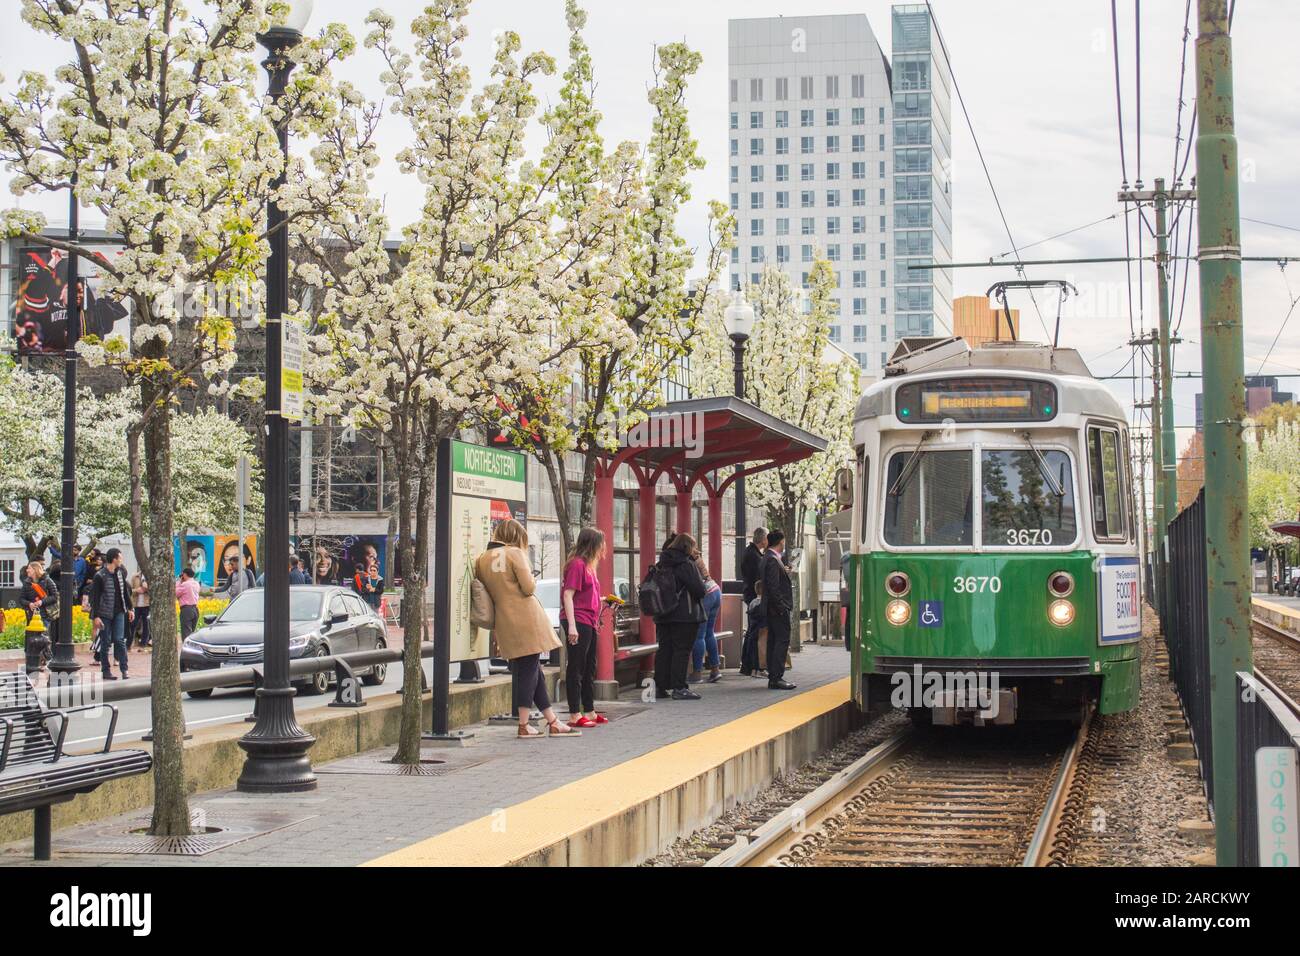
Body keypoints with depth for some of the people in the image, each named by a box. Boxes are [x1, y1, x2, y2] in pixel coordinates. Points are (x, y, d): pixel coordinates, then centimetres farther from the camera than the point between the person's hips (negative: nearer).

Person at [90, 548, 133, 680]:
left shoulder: (120, 572, 7)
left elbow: (125, 591, 17)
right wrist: (96, 616, -16)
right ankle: (106, 671, 10)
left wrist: (130, 609, 15)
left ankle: (124, 670, -5)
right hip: (105, 613, -4)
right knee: (106, 642, 3)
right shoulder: (100, 576, -12)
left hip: (119, 612, 4)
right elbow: (95, 597, -12)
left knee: (119, 640, -3)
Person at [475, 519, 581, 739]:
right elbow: (529, 587, -14)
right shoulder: (514, 553, -8)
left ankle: (553, 722, 15)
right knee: (529, 670, 0)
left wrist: (495, 632, 17)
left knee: (534, 672, 12)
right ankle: (524, 725, 1)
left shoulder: (481, 560, 11)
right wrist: (531, 578, 10)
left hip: (505, 624, 7)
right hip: (527, 619, -7)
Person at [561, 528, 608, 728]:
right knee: (576, 669, -5)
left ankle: (590, 711, 23)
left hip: (589, 624, 10)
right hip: (578, 623, -10)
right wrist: (571, 625, -21)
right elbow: (568, 594, -17)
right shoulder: (577, 564, -12)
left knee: (589, 669, 15)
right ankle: (575, 715, -2)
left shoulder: (588, 565, 18)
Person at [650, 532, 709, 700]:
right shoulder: (687, 564, -13)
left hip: (663, 617, 7)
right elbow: (699, 590, -15)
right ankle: (678, 688, -6)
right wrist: (705, 585, 5)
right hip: (685, 616, -7)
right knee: (682, 650, -3)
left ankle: (660, 687, 12)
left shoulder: (661, 565, 10)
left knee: (664, 649, 11)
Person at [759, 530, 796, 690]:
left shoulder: (767, 558, 14)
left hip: (771, 609, 10)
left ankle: (773, 677, 15)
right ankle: (776, 678, -11)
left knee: (773, 641, 11)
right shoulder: (773, 560, -16)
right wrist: (782, 607, -20)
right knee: (782, 641, -9)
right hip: (778, 609, -10)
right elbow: (773, 587, -21)